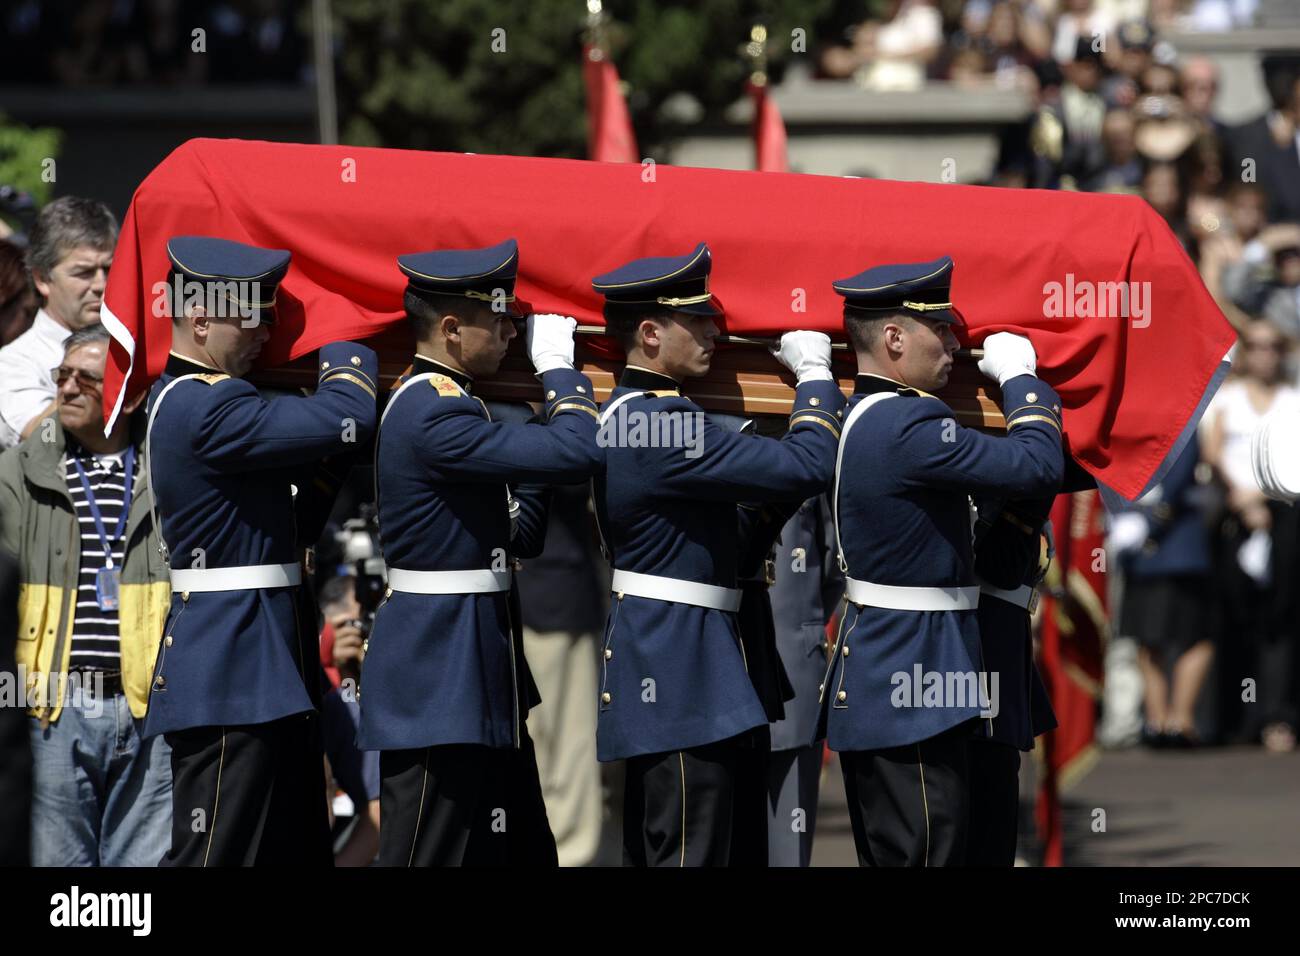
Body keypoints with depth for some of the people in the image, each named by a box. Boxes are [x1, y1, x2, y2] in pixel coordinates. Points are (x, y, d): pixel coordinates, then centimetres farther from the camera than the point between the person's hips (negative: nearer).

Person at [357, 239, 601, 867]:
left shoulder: (436, 403, 15)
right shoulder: (434, 415, -19)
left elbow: (516, 536, 17)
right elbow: (576, 455, -25)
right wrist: (558, 368, -8)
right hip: (438, 684, -11)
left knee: (524, 852, 13)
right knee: (430, 856, -6)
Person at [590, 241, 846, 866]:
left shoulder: (623, 413, 12)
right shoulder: (663, 425, -20)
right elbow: (808, 467, -21)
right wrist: (814, 374, -6)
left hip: (650, 664, 11)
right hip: (684, 672, -11)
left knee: (649, 850, 14)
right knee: (690, 854, -9)